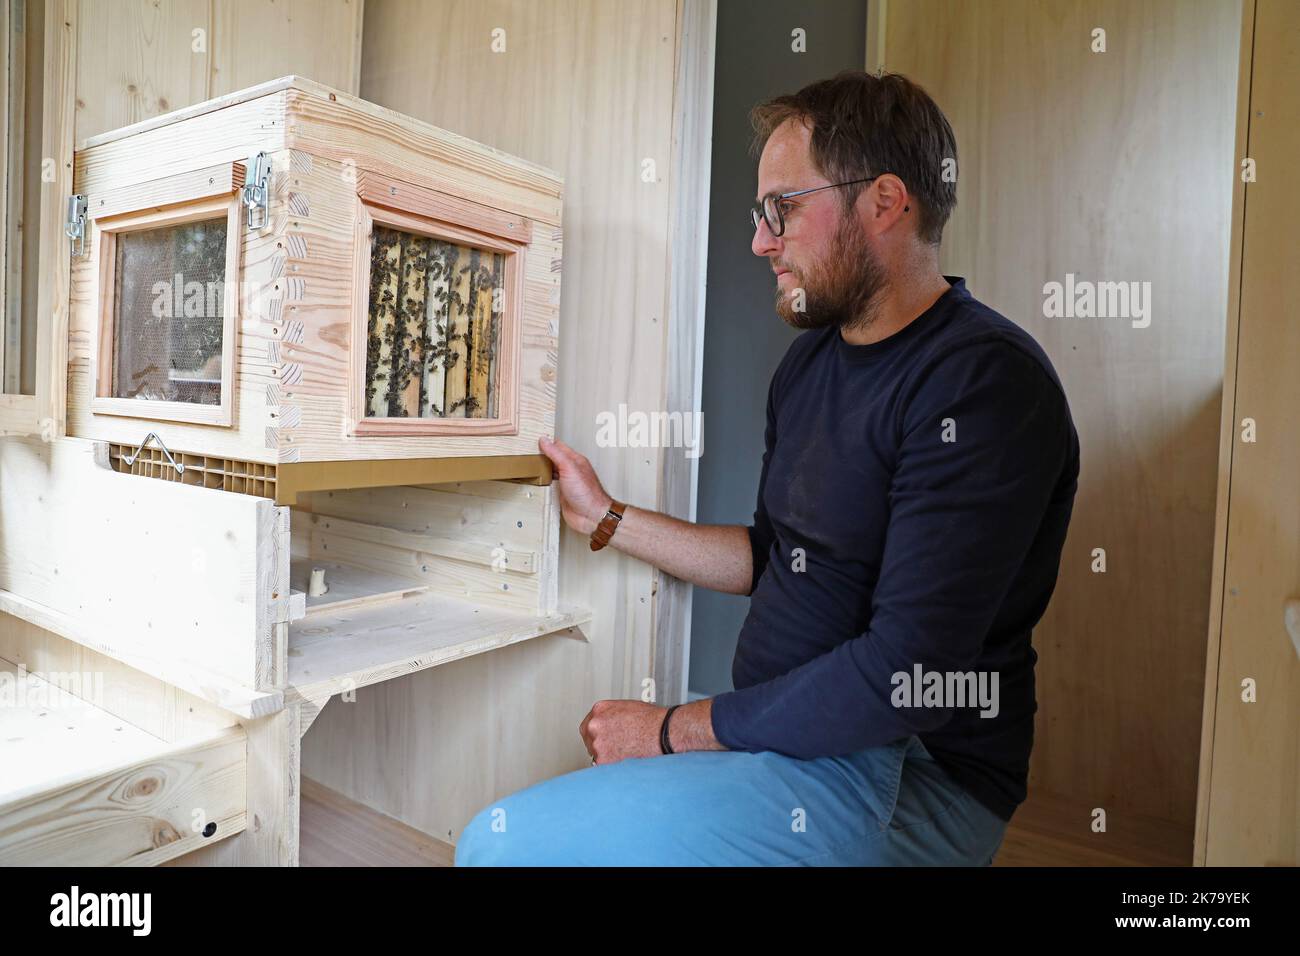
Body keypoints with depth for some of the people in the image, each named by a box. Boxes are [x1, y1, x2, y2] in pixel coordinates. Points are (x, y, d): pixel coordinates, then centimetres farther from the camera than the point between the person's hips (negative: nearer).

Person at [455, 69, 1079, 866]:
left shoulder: (986, 381, -19)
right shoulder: (811, 359, 9)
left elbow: (906, 679, -24)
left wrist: (677, 729, -16)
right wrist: (607, 518, 12)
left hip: (907, 777, -7)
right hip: (784, 735, 8)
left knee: (508, 841, -20)